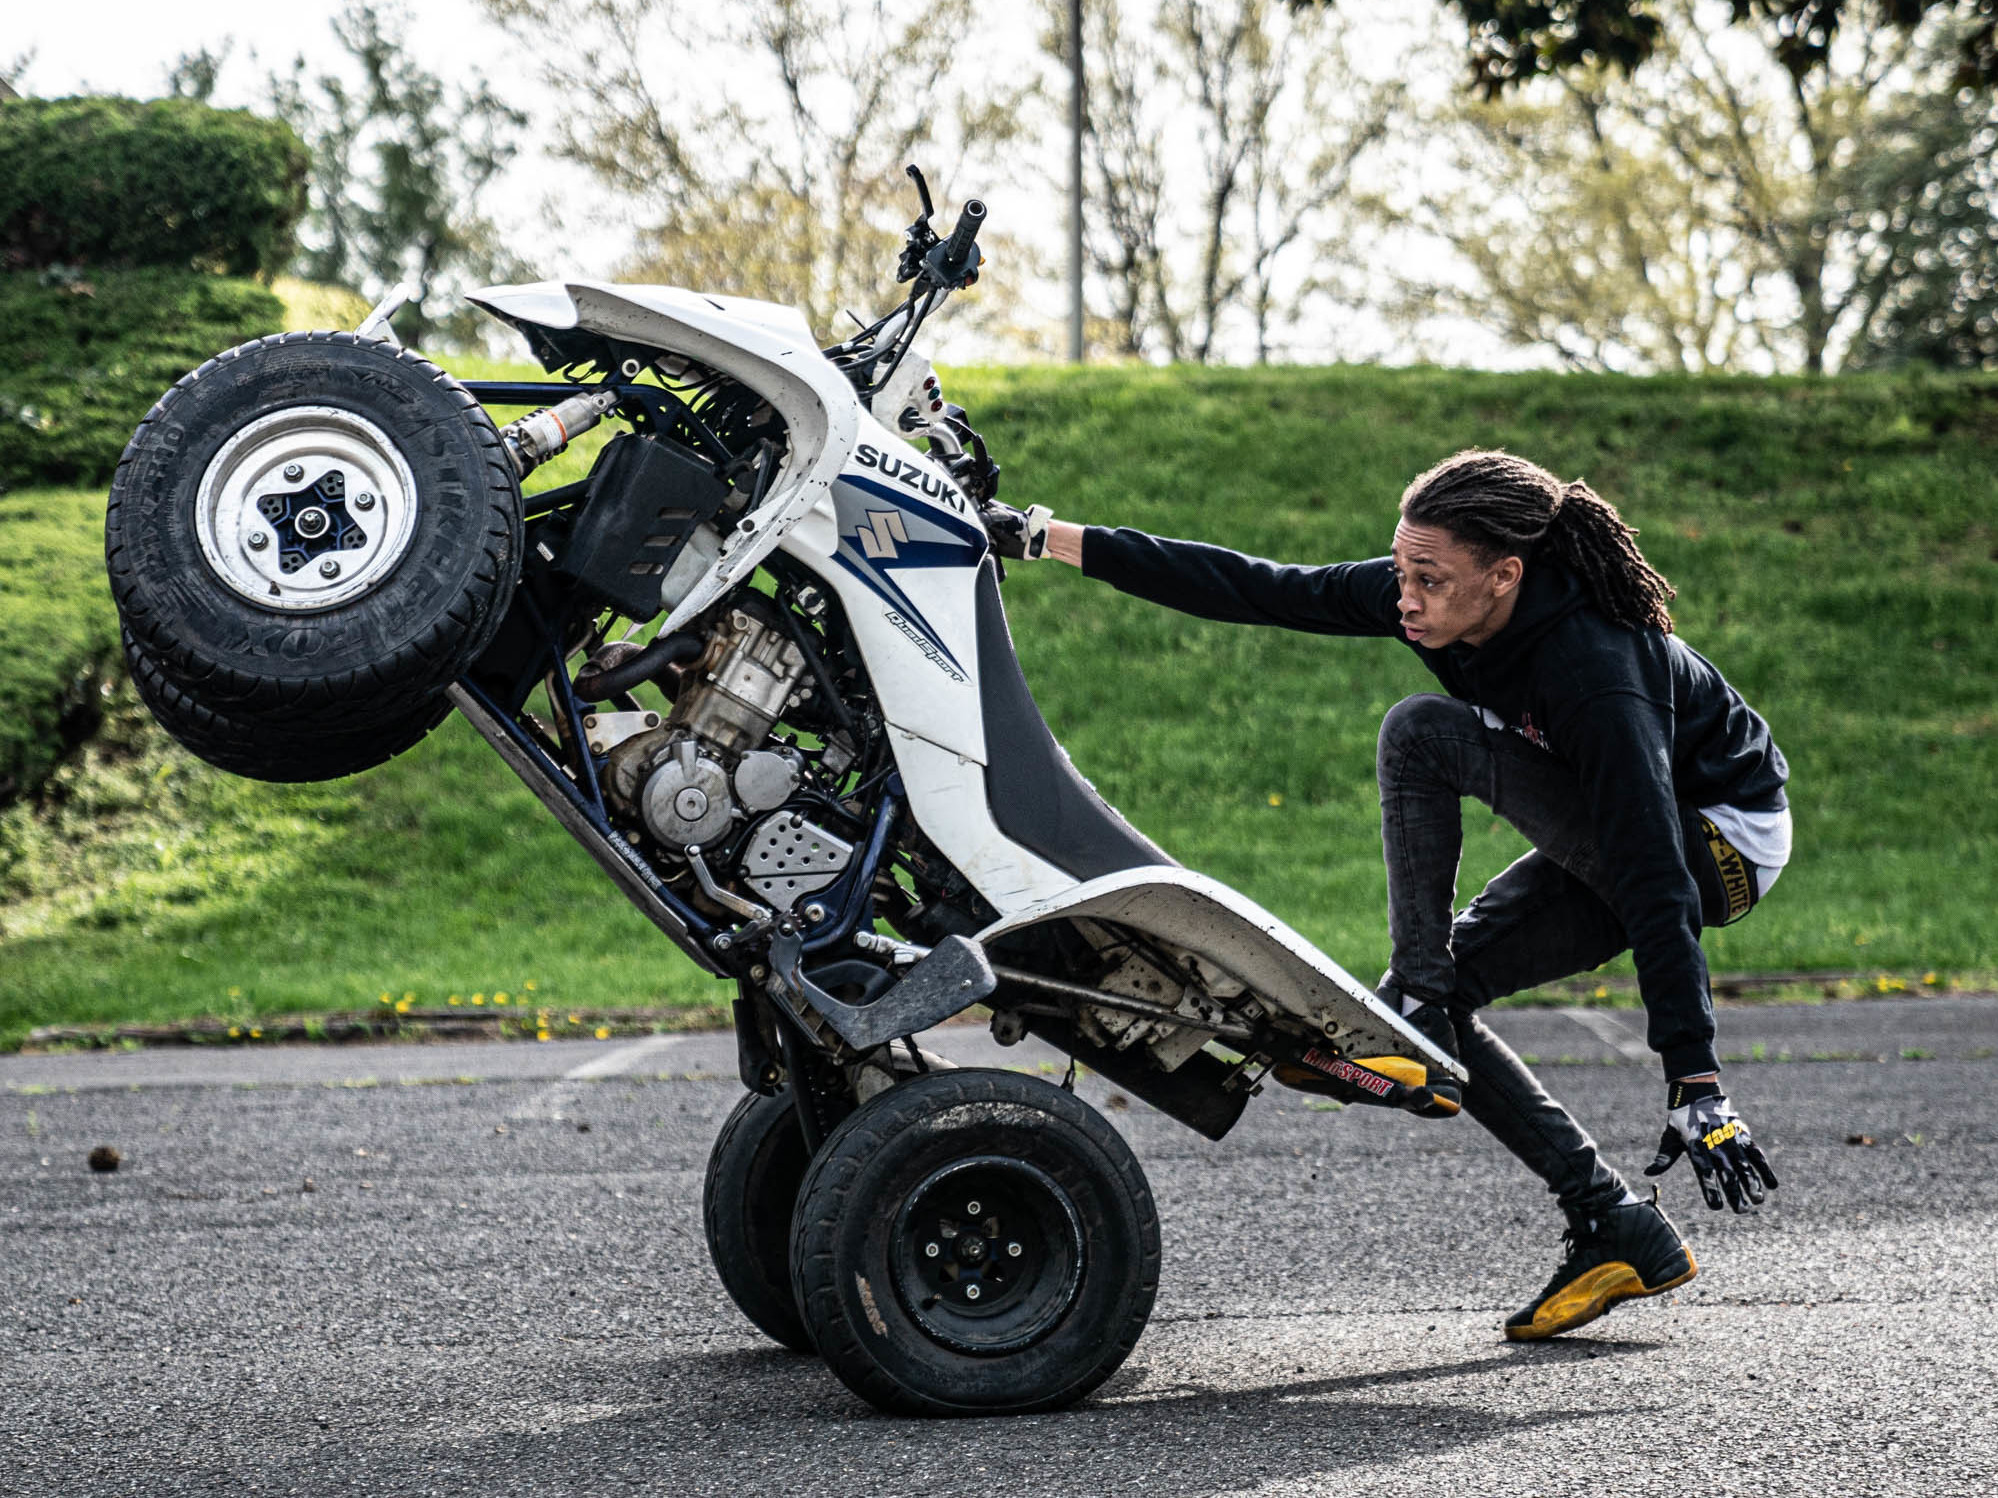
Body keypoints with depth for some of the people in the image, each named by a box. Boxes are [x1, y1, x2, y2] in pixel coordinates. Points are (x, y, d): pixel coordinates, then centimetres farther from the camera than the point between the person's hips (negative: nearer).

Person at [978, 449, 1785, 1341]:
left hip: (1721, 839, -8)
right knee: (1430, 1000, -1)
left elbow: (1658, 886, -37)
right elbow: (1257, 591, -10)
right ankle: (1621, 1234, 0)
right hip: (1609, 841, 8)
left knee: (1420, 733, -23)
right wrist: (1052, 539, -13)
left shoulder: (1596, 672, -34)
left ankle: (1420, 998, -15)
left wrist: (1695, 1089, -41)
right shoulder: (1430, 596, -13)